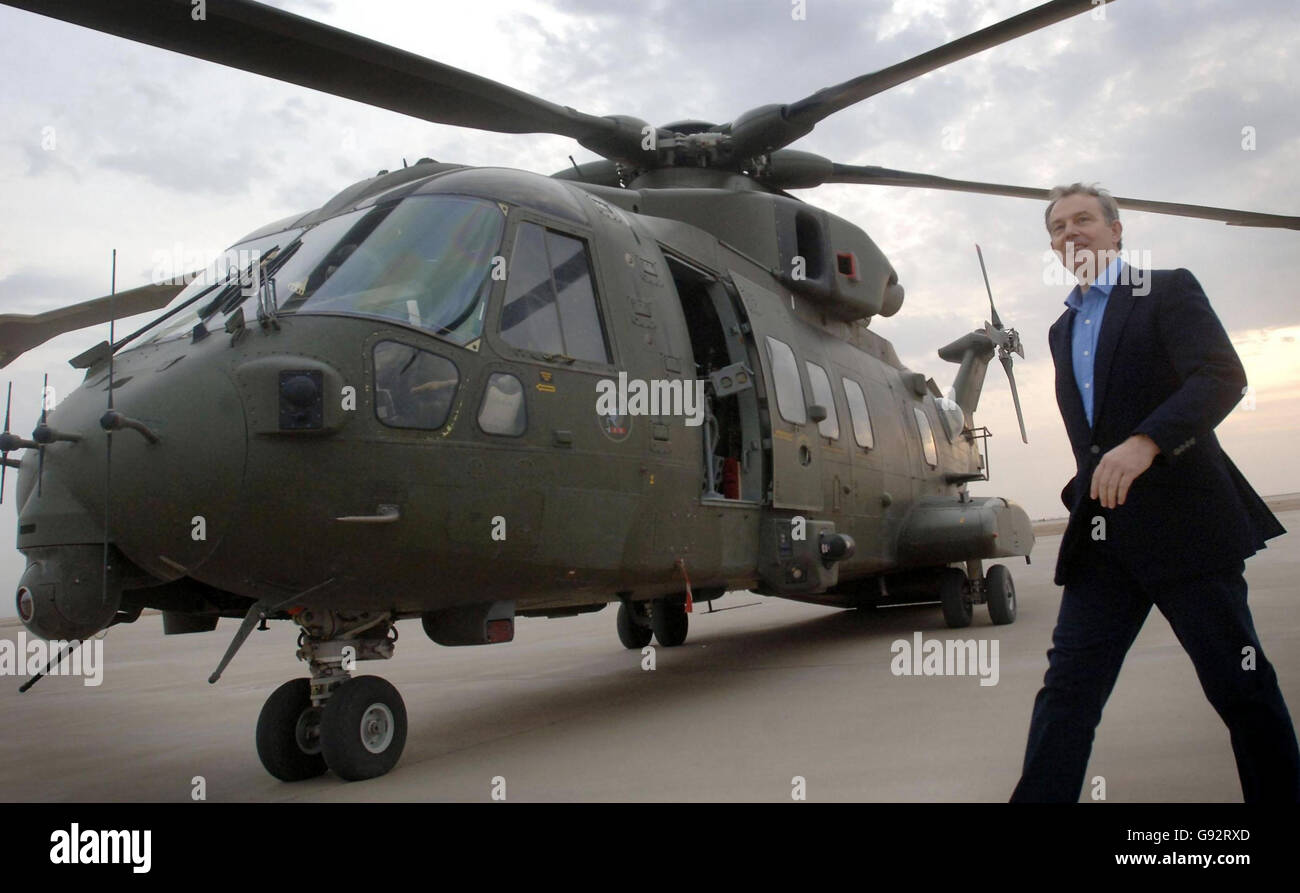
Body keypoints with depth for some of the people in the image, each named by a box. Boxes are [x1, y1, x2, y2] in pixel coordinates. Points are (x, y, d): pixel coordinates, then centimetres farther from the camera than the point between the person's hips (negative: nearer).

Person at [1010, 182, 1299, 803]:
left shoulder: (1168, 290, 2)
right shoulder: (1063, 330, 21)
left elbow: (1222, 377, -14)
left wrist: (1145, 443, -28)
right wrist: (1085, 495, 15)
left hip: (1183, 522, -5)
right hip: (1100, 540, 5)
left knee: (1240, 684, 4)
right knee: (1067, 687, 0)